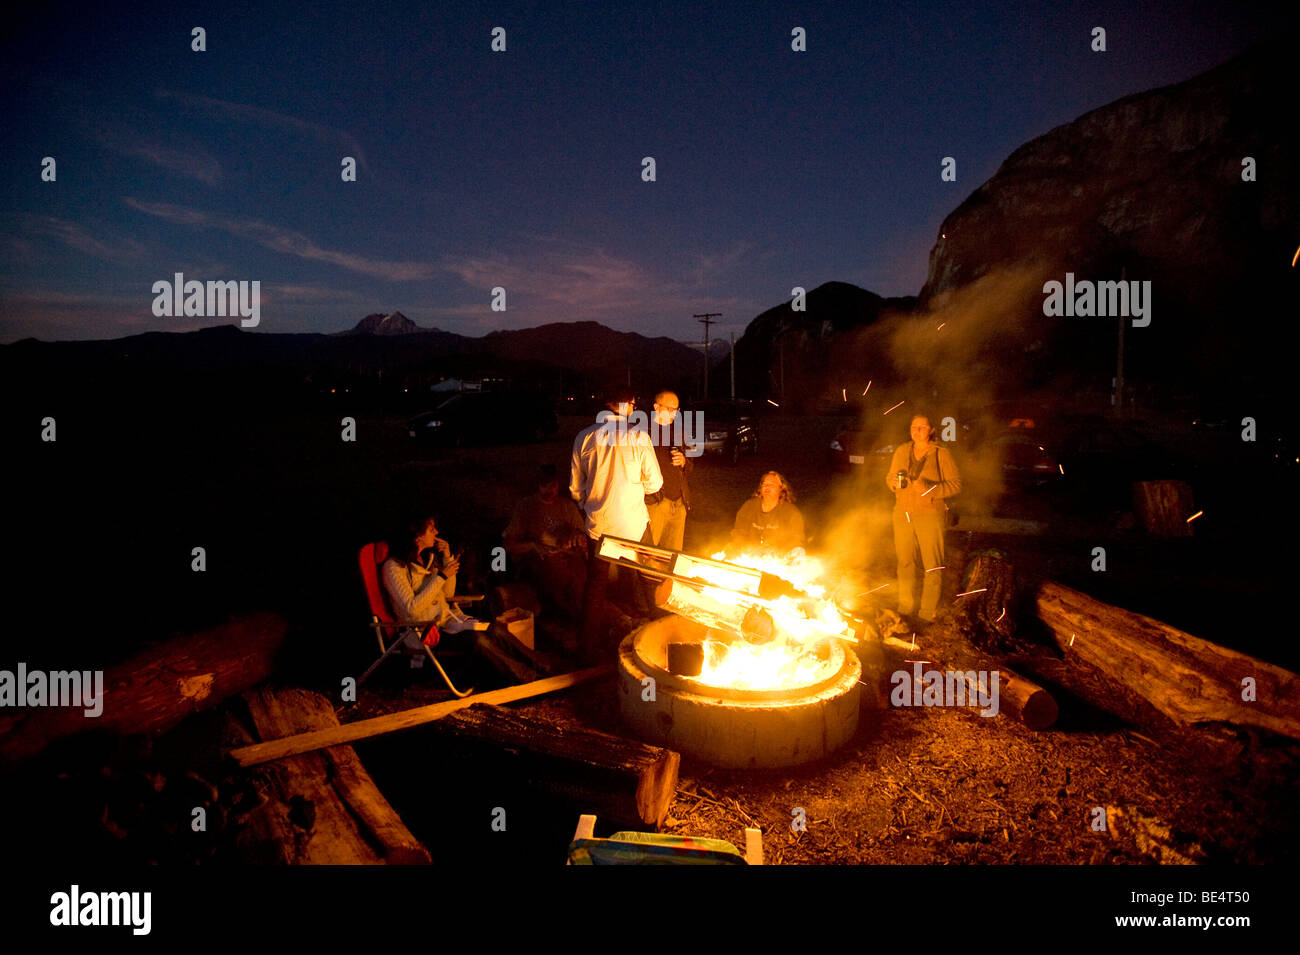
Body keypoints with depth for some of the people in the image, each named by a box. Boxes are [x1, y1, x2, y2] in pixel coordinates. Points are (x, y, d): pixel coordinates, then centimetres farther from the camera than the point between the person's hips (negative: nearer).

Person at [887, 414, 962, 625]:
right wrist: (895, 483, -7)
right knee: (905, 562, 12)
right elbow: (889, 477, 17)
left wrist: (929, 489, -21)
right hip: (903, 513, 4)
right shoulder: (901, 451, 8)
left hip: (930, 515, -4)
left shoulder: (942, 454, -5)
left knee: (933, 566, -1)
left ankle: (928, 614, 9)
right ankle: (905, 608, 26)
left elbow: (956, 483, -7)